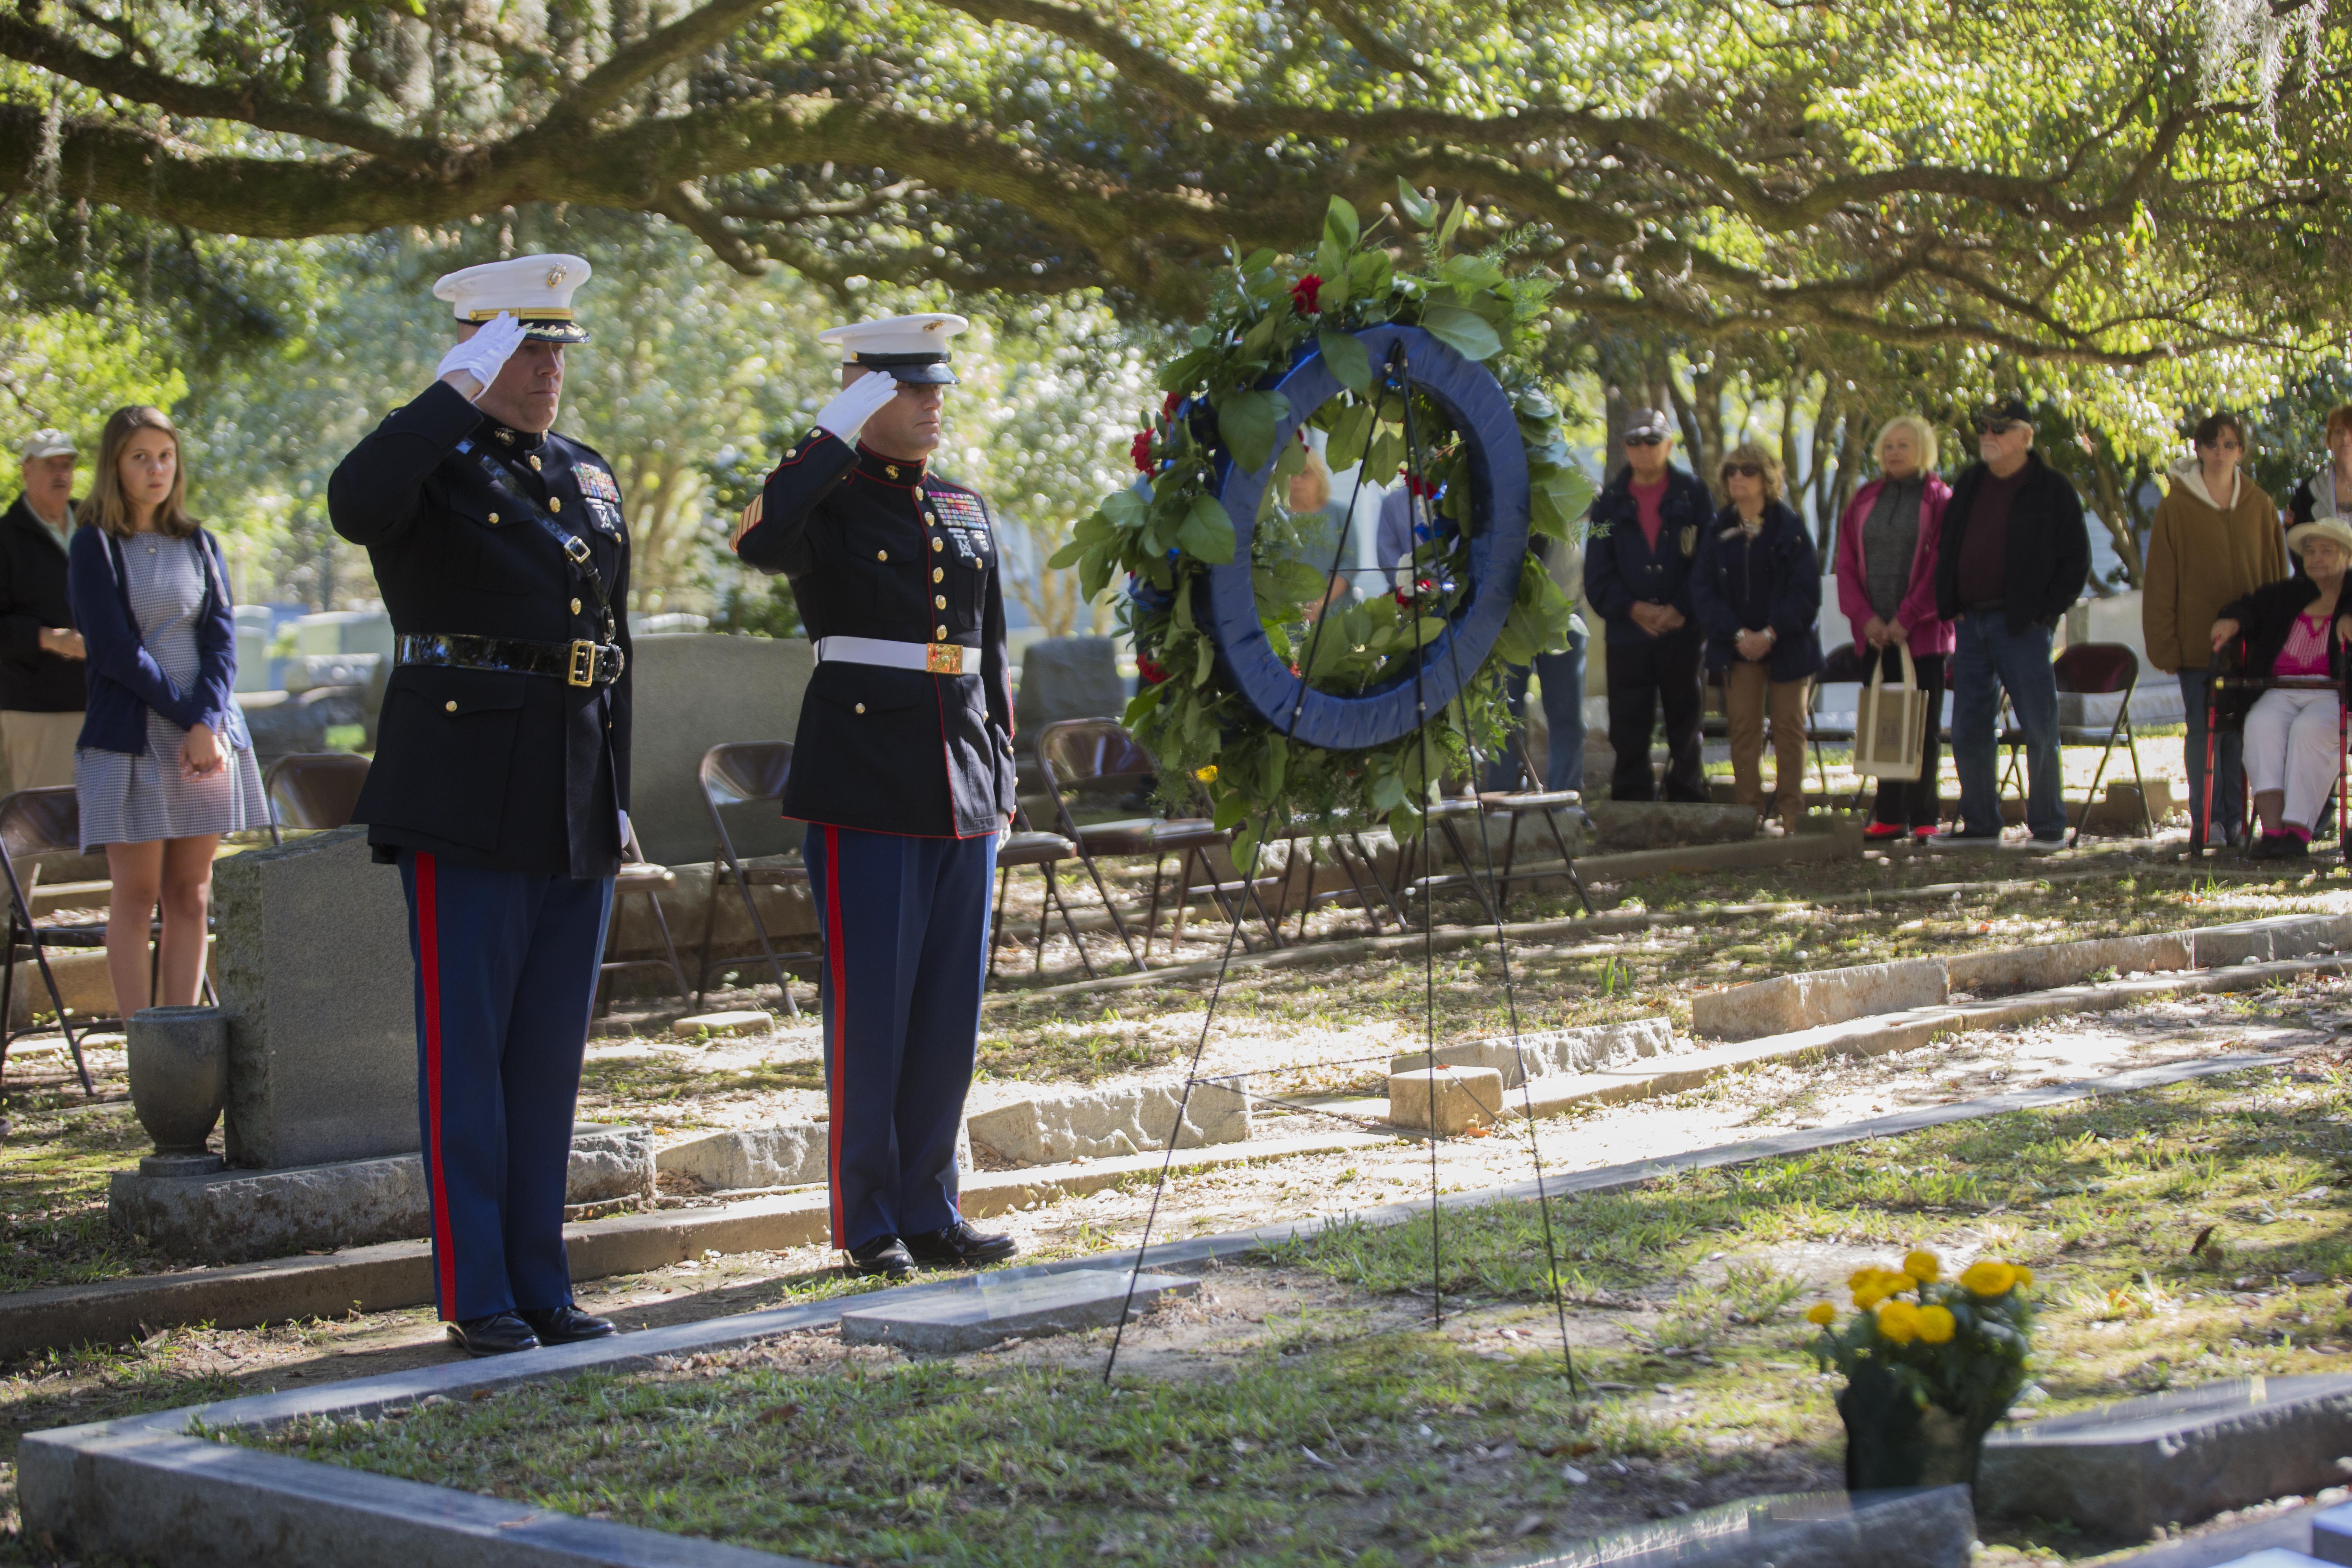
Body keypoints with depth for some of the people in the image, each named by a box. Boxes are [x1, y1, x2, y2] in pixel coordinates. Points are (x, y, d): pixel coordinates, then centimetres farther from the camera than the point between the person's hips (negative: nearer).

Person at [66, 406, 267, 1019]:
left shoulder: (200, 545, 13)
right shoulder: (94, 547, 0)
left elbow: (222, 641, 3)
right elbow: (116, 651, -8)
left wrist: (208, 724, -12)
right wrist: (186, 716, -13)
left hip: (208, 735, 4)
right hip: (130, 737, -4)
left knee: (190, 895, 3)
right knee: (137, 896, -4)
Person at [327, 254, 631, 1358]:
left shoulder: (589, 477, 17)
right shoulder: (432, 462, -3)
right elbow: (353, 505, -29)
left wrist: (619, 799, 18)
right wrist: (457, 392, -24)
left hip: (575, 811, 7)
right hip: (466, 803, -6)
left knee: (551, 1057, 10)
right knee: (466, 1052, -2)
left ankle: (543, 1287, 17)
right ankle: (478, 1299, 3)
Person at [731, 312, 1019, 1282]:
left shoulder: (969, 514, 16)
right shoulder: (828, 501, -2)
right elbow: (759, 540, -26)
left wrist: (1001, 785, 16)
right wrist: (838, 435, -20)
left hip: (960, 792, 6)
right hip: (863, 789, -6)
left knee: (951, 1010, 7)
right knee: (869, 1008, -3)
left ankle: (930, 1210, 16)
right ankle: (868, 1223, 6)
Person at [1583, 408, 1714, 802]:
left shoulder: (1692, 495, 5)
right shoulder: (1610, 502, 8)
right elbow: (1597, 574, 5)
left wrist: (1680, 609, -11)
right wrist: (1633, 609, -10)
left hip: (1684, 632, -1)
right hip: (1628, 633, 1)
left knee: (1685, 725, 5)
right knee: (1628, 731, 1)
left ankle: (1688, 798, 11)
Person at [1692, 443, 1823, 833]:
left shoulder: (1789, 527, -2)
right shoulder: (1719, 531, 6)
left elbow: (1806, 589, -6)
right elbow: (1703, 589, 2)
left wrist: (1771, 634, -14)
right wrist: (1737, 633, -11)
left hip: (1786, 644, -2)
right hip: (1739, 646, 2)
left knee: (1788, 726, 1)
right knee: (1743, 727, -2)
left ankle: (1790, 812, 7)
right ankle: (1748, 811, 1)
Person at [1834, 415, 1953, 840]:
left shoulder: (1939, 499, -1)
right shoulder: (1864, 501, 11)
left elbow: (1942, 566, -8)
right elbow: (1847, 563, 8)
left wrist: (1907, 620, -13)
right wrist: (1866, 617, -5)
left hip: (1922, 633, -4)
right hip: (1875, 632, 4)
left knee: (1923, 726, -1)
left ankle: (1924, 816, 1)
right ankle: (1889, 816, 8)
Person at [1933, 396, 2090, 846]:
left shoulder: (2051, 490, -3)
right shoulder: (1969, 484, 14)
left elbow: (2076, 561, -3)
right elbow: (1945, 548, 21)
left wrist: (2045, 611, -10)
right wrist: (1948, 605, 9)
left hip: (2022, 625, -6)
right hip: (1971, 622, 6)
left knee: (2040, 728, -3)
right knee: (1969, 730, 7)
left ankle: (2047, 825, 4)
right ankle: (1980, 823, 15)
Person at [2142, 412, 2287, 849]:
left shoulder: (2260, 507, 8)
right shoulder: (2176, 506, 1)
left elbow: (2277, 577, 13)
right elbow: (2159, 582, 1)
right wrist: (2164, 645, -5)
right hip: (2198, 643, -2)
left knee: (2241, 731, 3)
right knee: (2205, 729, -6)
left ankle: (2233, 821, 8)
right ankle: (2206, 823, -4)